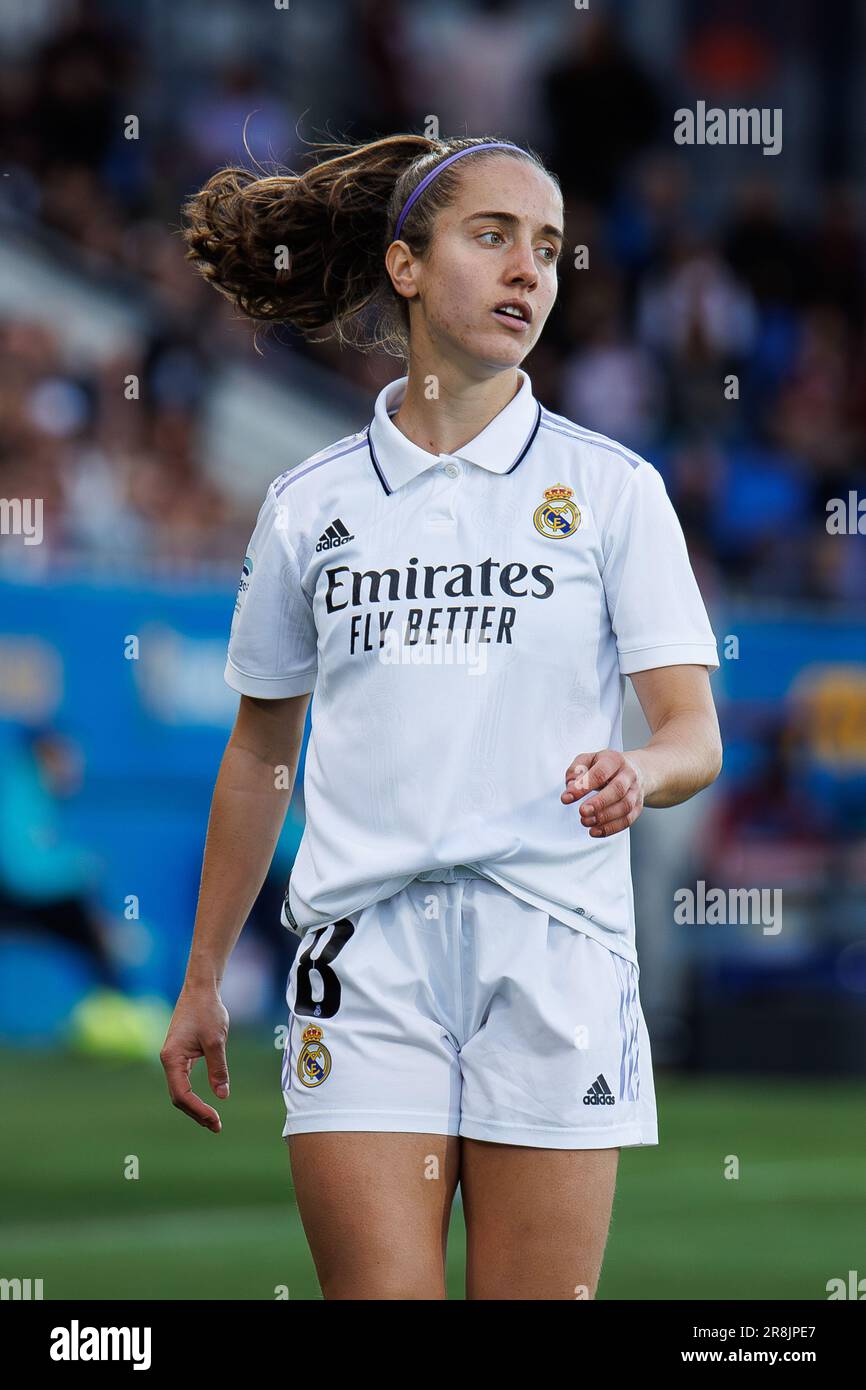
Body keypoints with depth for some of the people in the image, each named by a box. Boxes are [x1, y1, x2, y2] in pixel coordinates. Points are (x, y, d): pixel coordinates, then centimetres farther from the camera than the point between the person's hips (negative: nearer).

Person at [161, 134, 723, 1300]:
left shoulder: (612, 488, 5)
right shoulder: (310, 502, 10)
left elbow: (695, 731, 0)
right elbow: (259, 752, 19)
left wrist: (636, 775, -24)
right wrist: (203, 979, 19)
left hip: (553, 953, -1)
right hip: (365, 956, 1)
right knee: (379, 1293, -10)